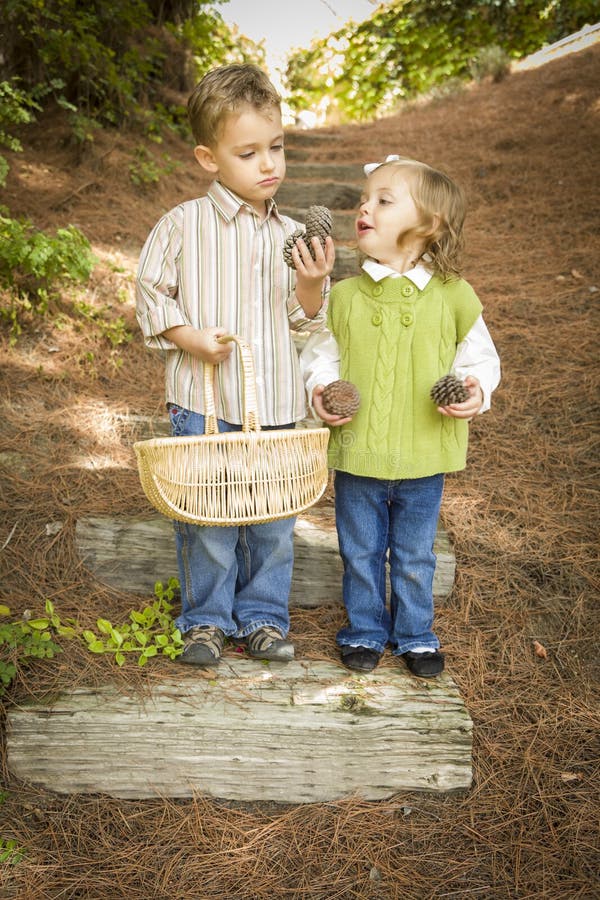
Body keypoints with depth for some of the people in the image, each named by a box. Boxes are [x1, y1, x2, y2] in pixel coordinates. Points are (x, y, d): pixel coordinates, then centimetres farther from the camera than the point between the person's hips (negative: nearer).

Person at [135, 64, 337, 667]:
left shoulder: (291, 235, 6)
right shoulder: (183, 225, -4)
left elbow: (306, 321, 8)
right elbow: (151, 295, 1)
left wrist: (313, 285, -12)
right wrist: (191, 337, -14)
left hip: (276, 405, 3)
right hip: (204, 402, -3)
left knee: (273, 521, 11)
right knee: (206, 520, 5)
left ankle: (262, 617, 28)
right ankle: (207, 620, 24)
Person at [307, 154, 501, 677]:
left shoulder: (453, 296, -5)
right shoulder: (344, 295, -3)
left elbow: (480, 357, 5)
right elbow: (320, 354, 6)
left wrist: (476, 390, -15)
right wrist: (319, 392, -13)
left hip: (424, 456, -1)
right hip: (357, 452, 1)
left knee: (415, 557, 16)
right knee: (361, 553, 15)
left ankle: (416, 635, 36)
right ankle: (365, 631, 36)